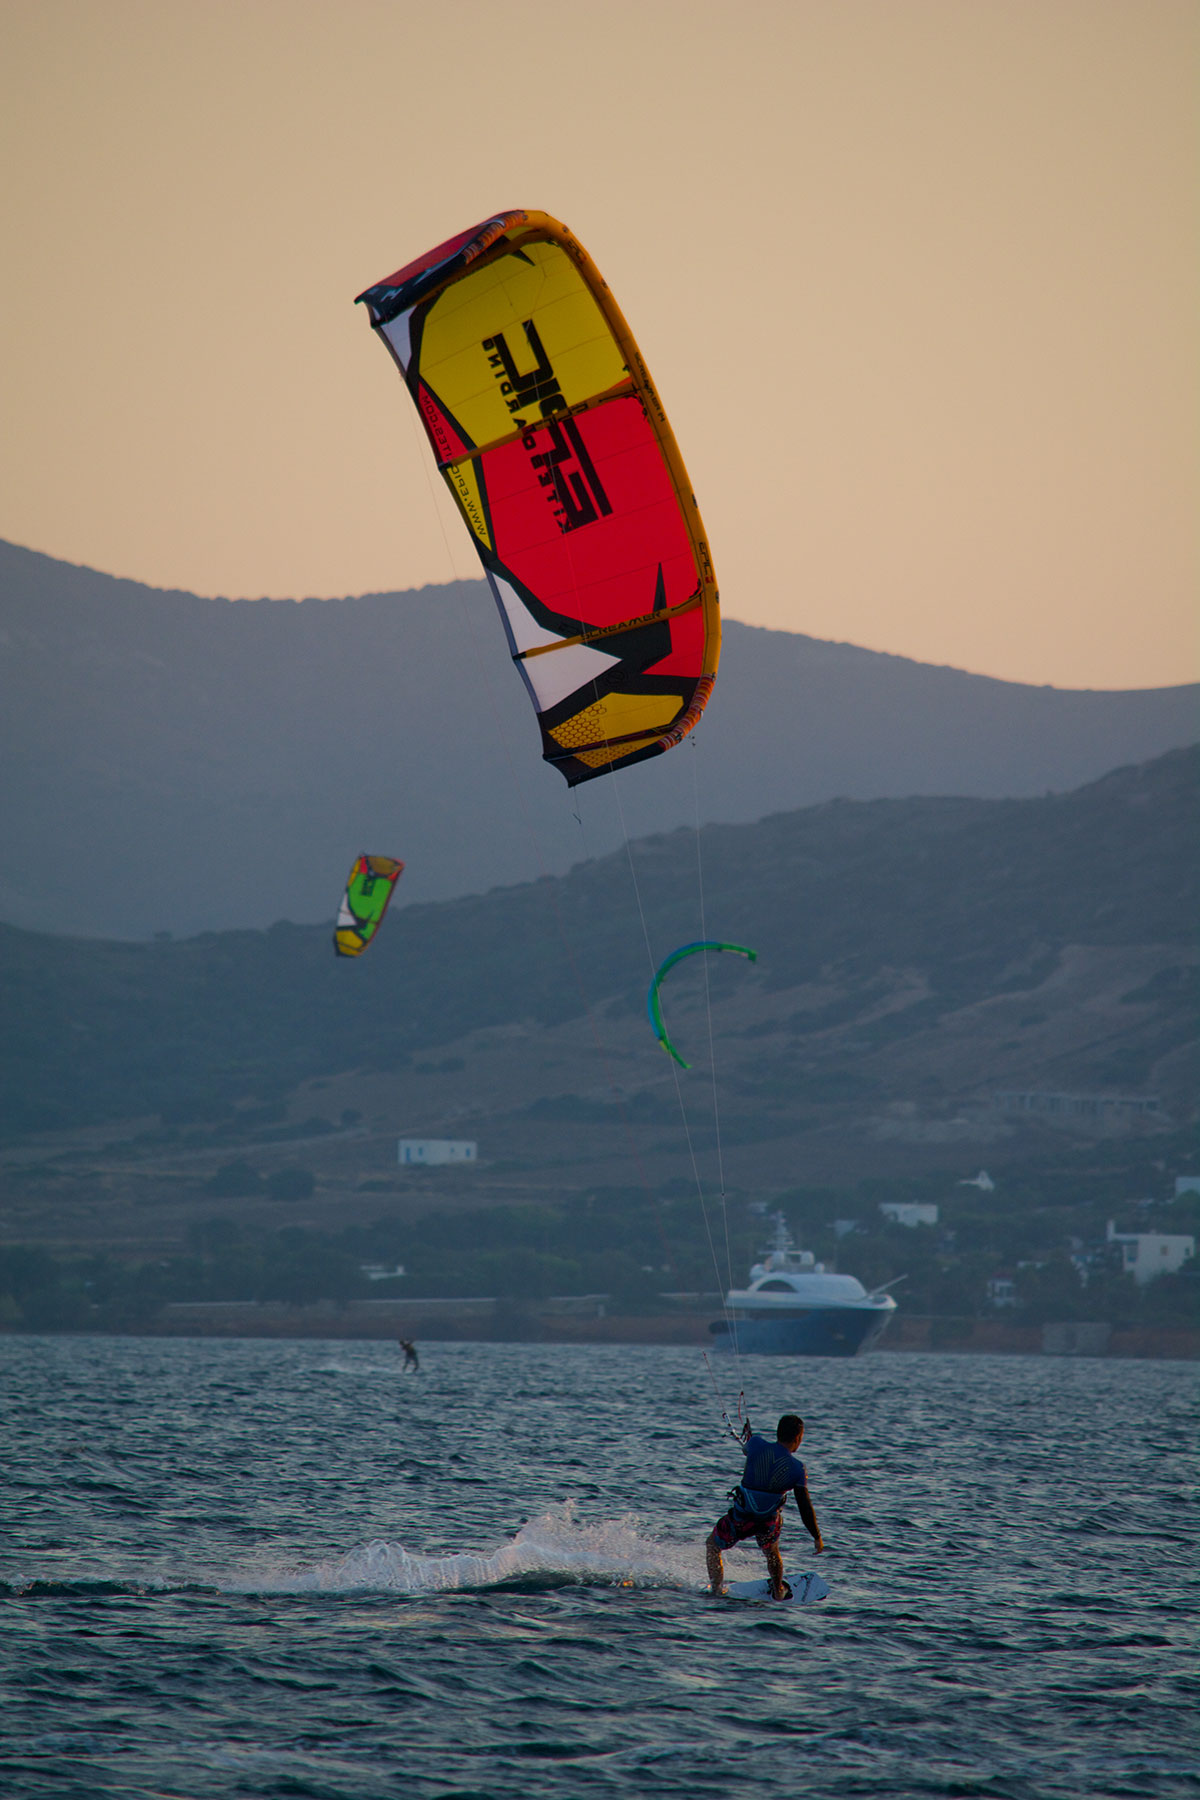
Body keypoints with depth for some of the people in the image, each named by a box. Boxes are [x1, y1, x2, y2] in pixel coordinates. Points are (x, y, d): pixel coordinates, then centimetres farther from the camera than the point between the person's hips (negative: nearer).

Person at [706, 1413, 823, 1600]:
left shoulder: (757, 1446, -18)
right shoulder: (797, 1469, -15)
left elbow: (746, 1449, 9)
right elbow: (805, 1507, -10)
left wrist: (748, 1436, 32)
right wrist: (817, 1537, 0)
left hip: (740, 1520, -1)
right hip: (769, 1522, 1)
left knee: (712, 1546, 29)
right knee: (772, 1553, 36)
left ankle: (717, 1591, 35)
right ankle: (778, 1592, 53)